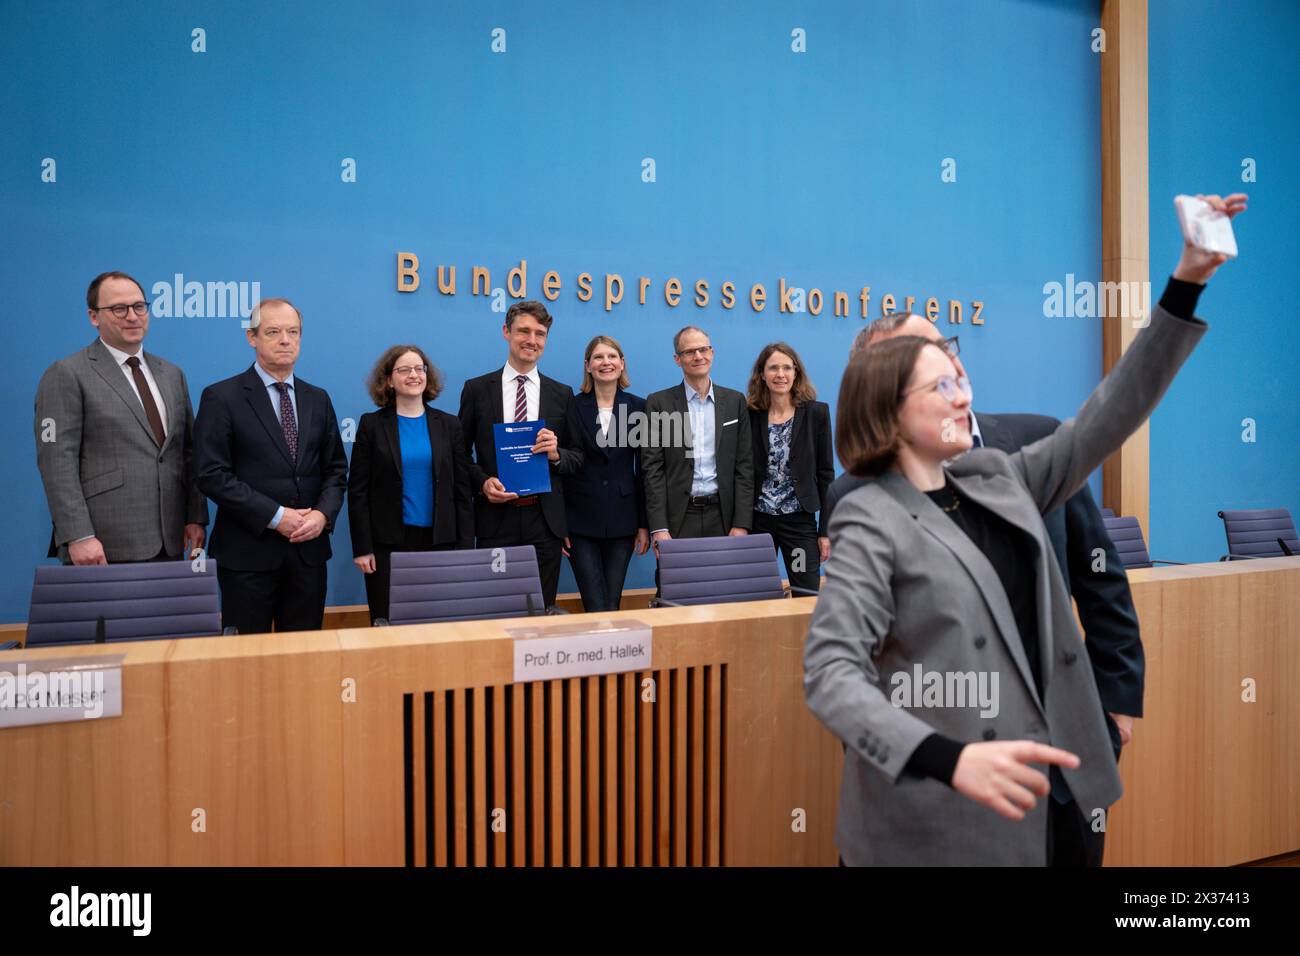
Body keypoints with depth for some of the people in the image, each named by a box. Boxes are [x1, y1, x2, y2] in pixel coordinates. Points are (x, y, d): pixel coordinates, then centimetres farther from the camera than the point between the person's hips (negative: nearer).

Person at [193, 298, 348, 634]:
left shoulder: (318, 399, 12)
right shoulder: (221, 397, -3)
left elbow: (335, 468, 12)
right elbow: (211, 474, -10)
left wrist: (324, 513, -7)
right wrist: (275, 517, -15)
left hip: (309, 548, 4)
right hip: (248, 551, -4)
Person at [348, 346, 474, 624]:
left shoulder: (449, 425, 7)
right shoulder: (371, 424, 2)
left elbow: (462, 489, 6)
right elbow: (358, 491, 1)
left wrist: (465, 546, 0)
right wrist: (362, 548, -4)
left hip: (440, 542, 1)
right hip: (387, 544, -1)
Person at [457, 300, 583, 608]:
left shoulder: (562, 394, 8)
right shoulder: (476, 389, 4)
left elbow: (577, 458, 11)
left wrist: (556, 454, -10)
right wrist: (482, 482, -11)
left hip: (545, 520, 2)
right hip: (496, 518, -1)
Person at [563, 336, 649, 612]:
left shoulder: (638, 407, 5)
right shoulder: (572, 406, -1)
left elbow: (644, 469, 5)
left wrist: (644, 524, 2)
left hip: (622, 519, 2)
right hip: (581, 519, -2)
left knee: (613, 604, 6)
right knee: (596, 608, -3)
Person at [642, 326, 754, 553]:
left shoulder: (735, 401, 8)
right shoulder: (659, 403, 2)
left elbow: (744, 465, 5)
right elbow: (653, 468, -2)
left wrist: (741, 524, -3)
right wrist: (659, 528, -10)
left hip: (723, 516, 2)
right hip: (677, 518, -1)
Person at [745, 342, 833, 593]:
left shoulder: (816, 413, 0)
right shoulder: (750, 414, 2)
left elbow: (826, 473, 1)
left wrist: (826, 530, -2)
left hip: (800, 520, -1)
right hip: (757, 520, 1)